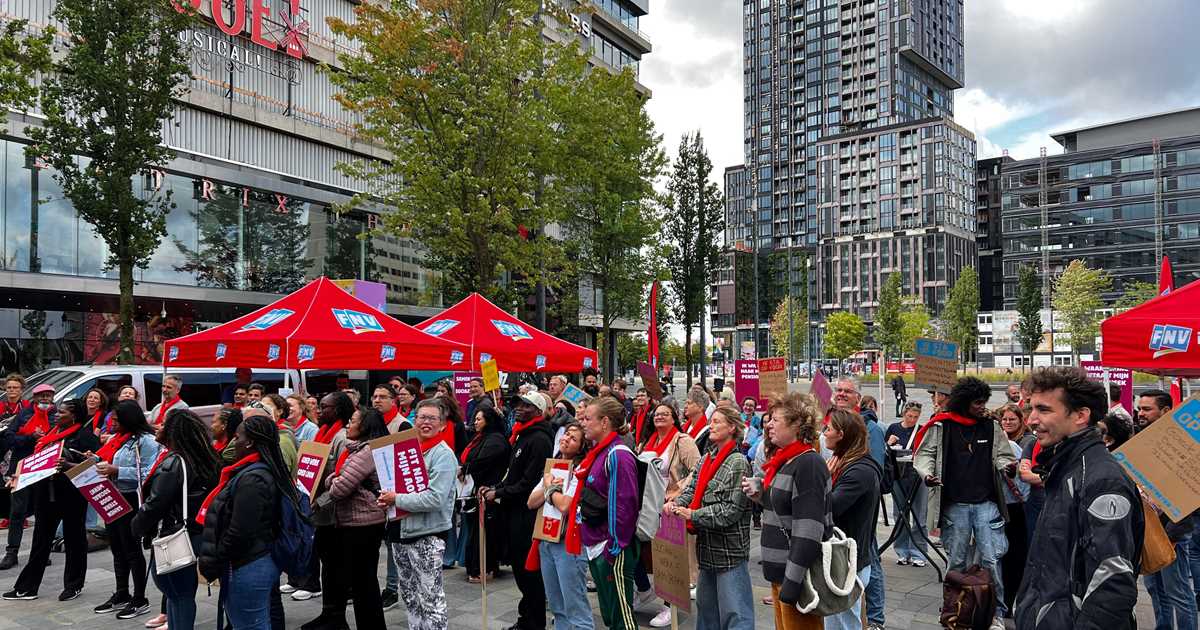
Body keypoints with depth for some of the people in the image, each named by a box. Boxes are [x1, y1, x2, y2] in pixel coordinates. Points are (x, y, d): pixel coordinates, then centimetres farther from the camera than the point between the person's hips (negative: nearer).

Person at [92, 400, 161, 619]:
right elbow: (111, 462, 21)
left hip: (131, 500, -8)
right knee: (117, 549, 15)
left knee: (132, 549, -1)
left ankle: (140, 600, 10)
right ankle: (121, 596, 28)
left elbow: (147, 473, -21)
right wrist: (97, 463, 3)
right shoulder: (119, 438, 13)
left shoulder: (145, 440, -14)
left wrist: (116, 471, -24)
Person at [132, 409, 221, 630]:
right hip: (198, 535, 7)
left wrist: (136, 527, -1)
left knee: (177, 596, 1)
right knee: (185, 594, 17)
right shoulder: (208, 460, 6)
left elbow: (154, 505, -17)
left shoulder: (172, 464, -16)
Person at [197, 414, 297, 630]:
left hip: (246, 569, -10)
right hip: (264, 561, 10)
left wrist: (212, 566, -11)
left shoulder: (251, 479, -20)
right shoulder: (268, 472, 10)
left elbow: (238, 533, -23)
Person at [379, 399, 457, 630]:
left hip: (427, 535, -8)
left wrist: (397, 499, -18)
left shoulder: (444, 455, -13)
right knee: (409, 594, 19)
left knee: (430, 598, -1)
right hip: (400, 532, 8)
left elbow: (435, 499, -23)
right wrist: (387, 497, -1)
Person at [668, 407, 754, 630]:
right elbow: (693, 487, 10)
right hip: (708, 546, 8)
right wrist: (677, 503, -11)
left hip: (729, 549, -8)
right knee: (706, 604, 21)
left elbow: (731, 509, -19)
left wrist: (693, 515, -19)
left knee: (733, 611, -2)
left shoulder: (738, 463, -14)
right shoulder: (708, 458, 9)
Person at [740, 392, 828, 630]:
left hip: (797, 575, -9)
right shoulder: (784, 460, 10)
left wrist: (792, 582, -24)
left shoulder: (809, 464, -19)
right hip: (780, 570, 9)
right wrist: (759, 492, 4)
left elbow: (808, 530, -23)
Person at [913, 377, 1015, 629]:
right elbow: (924, 454, 2)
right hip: (953, 505, -1)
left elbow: (1001, 456, 9)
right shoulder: (941, 426, -3)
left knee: (991, 560, -1)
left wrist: (1007, 466, -13)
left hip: (986, 504, 1)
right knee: (956, 561, 11)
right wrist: (927, 473, -17)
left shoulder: (992, 426, 4)